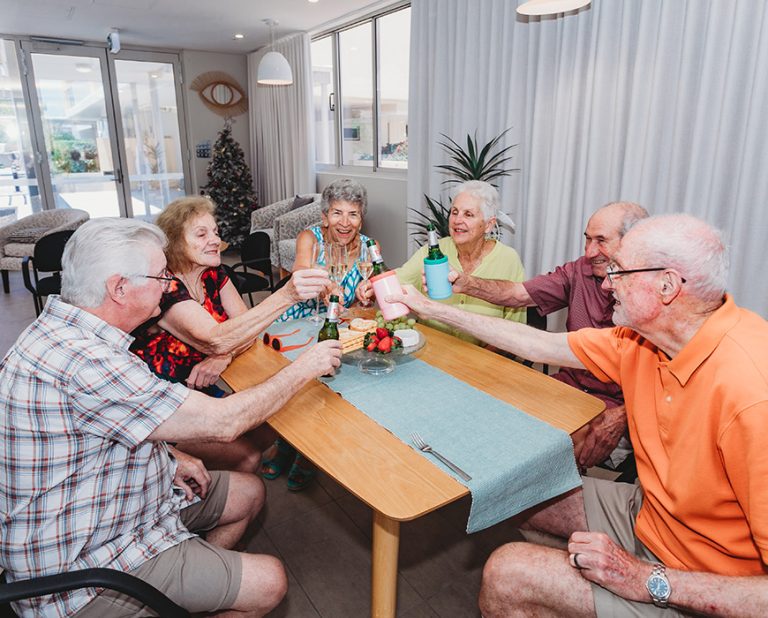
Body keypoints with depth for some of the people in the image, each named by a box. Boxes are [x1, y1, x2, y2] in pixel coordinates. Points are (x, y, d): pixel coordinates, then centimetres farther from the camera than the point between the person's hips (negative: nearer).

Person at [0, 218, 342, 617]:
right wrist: (304, 367, -16)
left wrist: (167, 457, -1)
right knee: (268, 582, -7)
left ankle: (198, 579, 28)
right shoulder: (82, 363, -34)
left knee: (249, 493, 15)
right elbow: (221, 422, -30)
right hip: (82, 577, -9)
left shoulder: (63, 331, 0)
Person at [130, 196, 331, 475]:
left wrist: (223, 357, -29)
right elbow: (217, 339, -39)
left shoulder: (212, 274, 0)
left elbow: (247, 325, -6)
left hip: (200, 390, 7)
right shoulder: (163, 286, -24)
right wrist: (285, 296, -49)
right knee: (247, 455, -20)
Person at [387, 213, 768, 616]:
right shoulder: (641, 340, -8)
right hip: (645, 515, 7)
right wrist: (434, 310, 4)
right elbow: (541, 345, 0)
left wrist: (647, 581, -28)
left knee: (506, 576, -16)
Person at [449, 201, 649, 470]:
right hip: (568, 387, 5)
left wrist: (621, 417, -27)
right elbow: (518, 293, -2)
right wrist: (464, 283, -19)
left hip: (617, 406, -4)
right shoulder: (579, 272, 1)